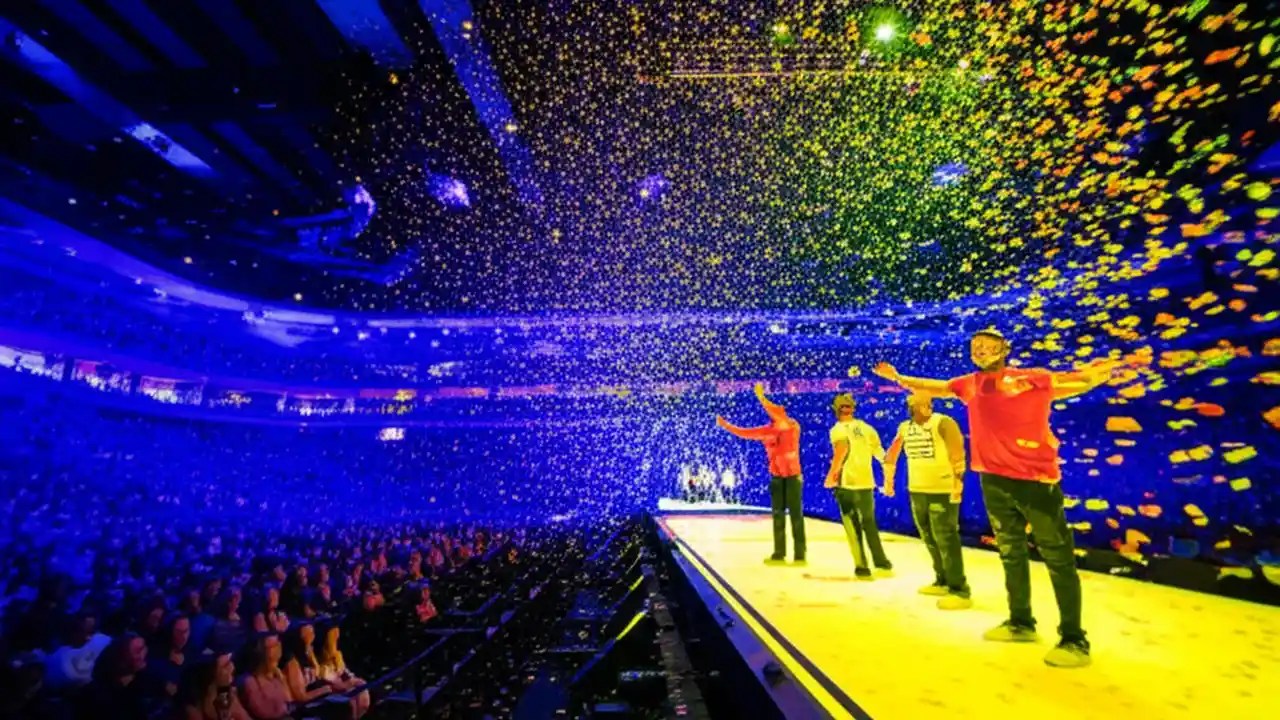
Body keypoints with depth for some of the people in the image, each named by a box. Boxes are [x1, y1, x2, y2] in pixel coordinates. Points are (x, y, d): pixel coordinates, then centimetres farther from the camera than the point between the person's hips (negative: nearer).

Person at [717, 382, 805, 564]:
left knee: (796, 515, 0)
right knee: (778, 515, 9)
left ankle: (800, 555, 8)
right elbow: (745, 433, 5)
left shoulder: (793, 427, -15)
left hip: (793, 476, -5)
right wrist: (725, 425, -2)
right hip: (776, 477, 5)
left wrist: (762, 398, -42)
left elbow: (782, 419, -34)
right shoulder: (767, 431, -1)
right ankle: (779, 554, 17)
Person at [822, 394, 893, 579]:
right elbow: (880, 454, 8)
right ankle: (882, 562, 25)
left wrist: (831, 475, -17)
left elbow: (842, 449, -24)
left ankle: (862, 567, 9)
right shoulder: (866, 428, 7)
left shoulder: (838, 429, -7)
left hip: (847, 483, -4)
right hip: (866, 483, 4)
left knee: (853, 526, 7)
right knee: (869, 523, 20)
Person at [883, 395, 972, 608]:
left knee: (946, 540, -6)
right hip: (917, 490, 7)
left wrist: (958, 481, -28)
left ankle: (960, 591, 2)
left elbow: (957, 452, -20)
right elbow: (892, 454, 19)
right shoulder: (904, 428, 9)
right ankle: (943, 582, 30)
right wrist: (888, 480, 19)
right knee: (930, 540, 16)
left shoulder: (942, 423, -11)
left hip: (942, 491, -7)